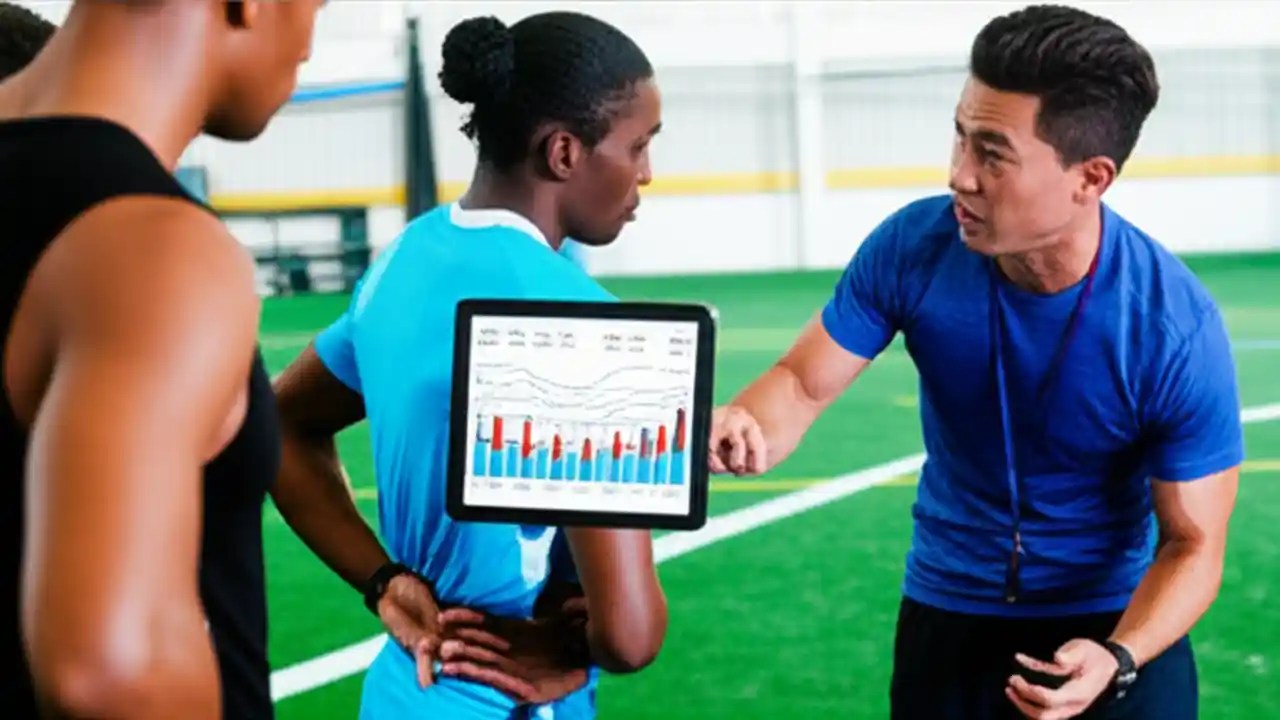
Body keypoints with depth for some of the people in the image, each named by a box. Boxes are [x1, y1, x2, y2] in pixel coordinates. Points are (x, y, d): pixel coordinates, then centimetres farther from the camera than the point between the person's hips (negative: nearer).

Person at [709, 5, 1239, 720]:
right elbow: (804, 383, -10)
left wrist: (1116, 656, -36)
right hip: (949, 613, 3)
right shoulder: (916, 247, -18)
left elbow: (1193, 543, -18)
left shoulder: (1175, 327, -25)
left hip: (1114, 621, -3)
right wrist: (741, 428, -34)